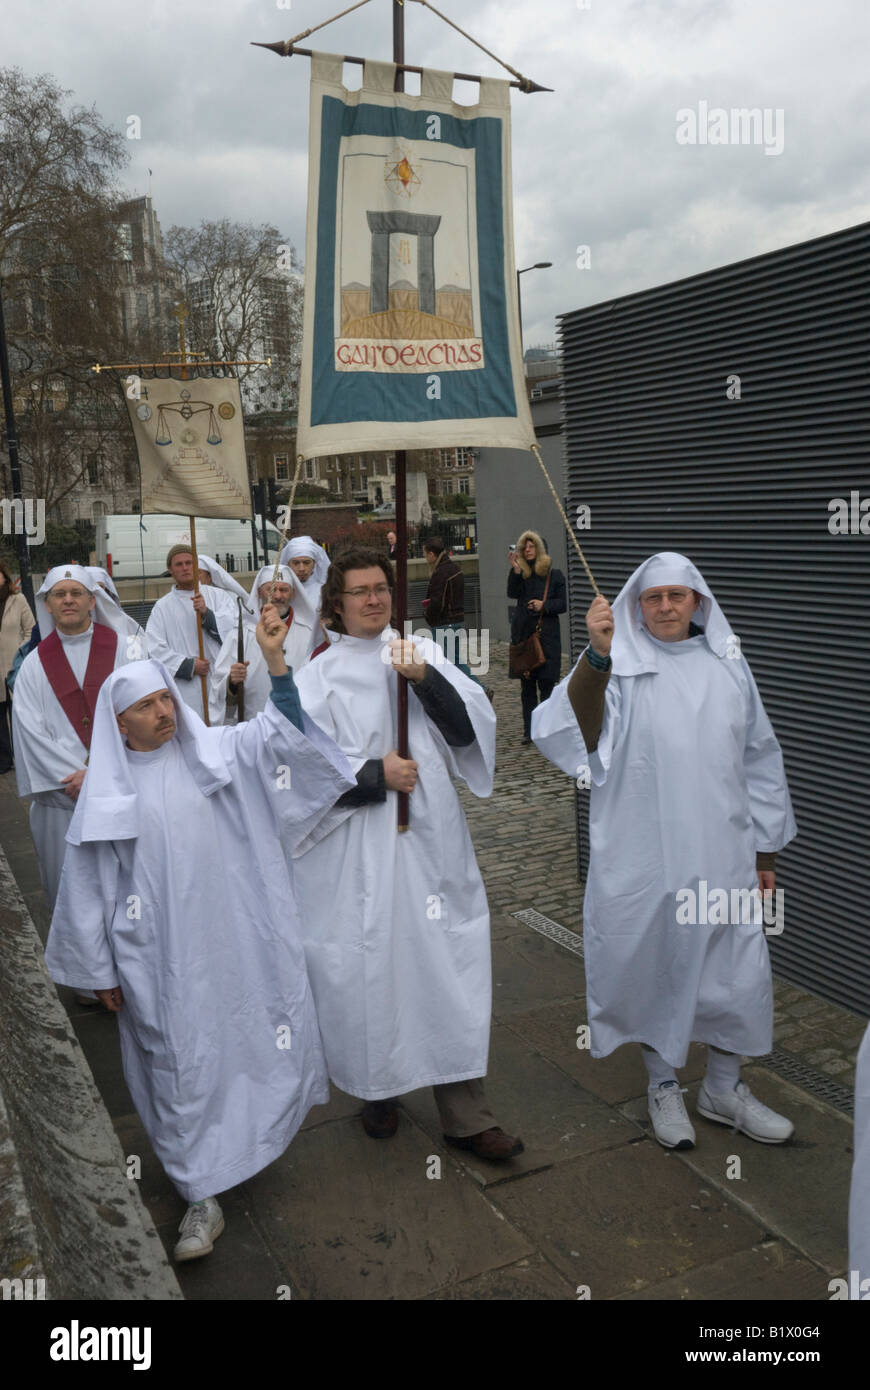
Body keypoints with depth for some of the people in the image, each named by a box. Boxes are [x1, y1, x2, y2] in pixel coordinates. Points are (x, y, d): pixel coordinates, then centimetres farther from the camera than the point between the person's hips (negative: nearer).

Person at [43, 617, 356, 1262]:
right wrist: (103, 969, 5)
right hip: (164, 960, -1)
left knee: (254, 1044, 11)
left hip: (240, 939, 2)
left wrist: (275, 660, -29)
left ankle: (248, 1139, 42)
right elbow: (89, 885, 4)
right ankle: (203, 1198, 19)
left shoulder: (215, 753, 1)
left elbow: (283, 732, -14)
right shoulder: (109, 790, -1)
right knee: (183, 1066, 4)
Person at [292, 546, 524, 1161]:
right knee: (371, 965, 6)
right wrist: (375, 774, -16)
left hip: (431, 837, 2)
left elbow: (472, 725, -1)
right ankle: (379, 1088, 31)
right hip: (360, 849, -2)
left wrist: (425, 678, -15)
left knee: (449, 965, 4)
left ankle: (466, 1113, 16)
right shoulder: (321, 675, 1)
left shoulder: (424, 652, 8)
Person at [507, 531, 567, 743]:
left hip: (546, 634, -2)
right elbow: (512, 593, -9)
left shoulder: (554, 574, 5)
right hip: (522, 634, 2)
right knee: (527, 685, 6)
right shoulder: (521, 574, 9)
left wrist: (544, 605, -12)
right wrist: (516, 570, -20)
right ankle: (529, 731, 12)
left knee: (546, 684, -3)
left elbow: (562, 604, 3)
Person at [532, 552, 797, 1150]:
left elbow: (759, 759, 12)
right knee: (655, 968, 10)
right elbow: (577, 731, -24)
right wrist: (596, 656, -38)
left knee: (738, 972, 10)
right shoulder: (620, 668, -6)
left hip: (722, 854, 3)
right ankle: (664, 1087, 32)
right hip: (643, 858, -3)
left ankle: (724, 1089, 33)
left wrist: (766, 851, 13)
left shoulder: (728, 665, 6)